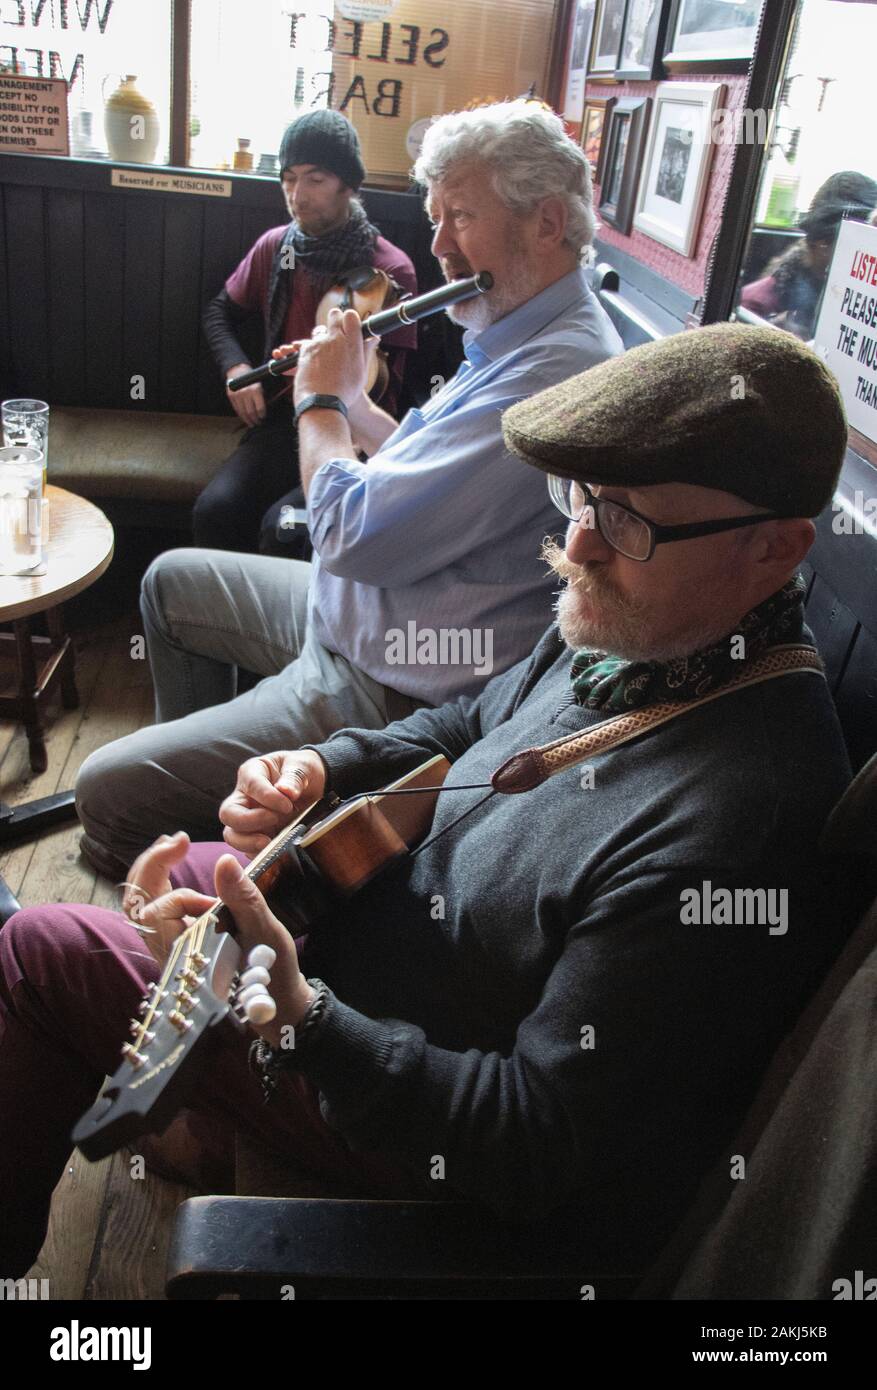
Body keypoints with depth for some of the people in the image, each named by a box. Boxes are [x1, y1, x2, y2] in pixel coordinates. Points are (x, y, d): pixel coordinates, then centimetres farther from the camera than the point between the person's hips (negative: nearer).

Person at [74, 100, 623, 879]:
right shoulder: (517, 337, 7)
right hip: (353, 620, 11)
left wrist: (321, 401, -12)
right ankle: (194, 787, 40)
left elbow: (352, 535, -29)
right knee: (172, 580, 27)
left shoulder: (562, 370, -29)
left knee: (107, 791, -11)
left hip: (391, 693, -11)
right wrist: (352, 401, 6)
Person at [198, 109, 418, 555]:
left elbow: (385, 386, -7)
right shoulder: (274, 246, 7)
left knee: (283, 527, -29)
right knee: (214, 510, -23)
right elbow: (220, 312, 22)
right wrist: (236, 368, 3)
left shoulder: (390, 270, -7)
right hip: (280, 416, 4)